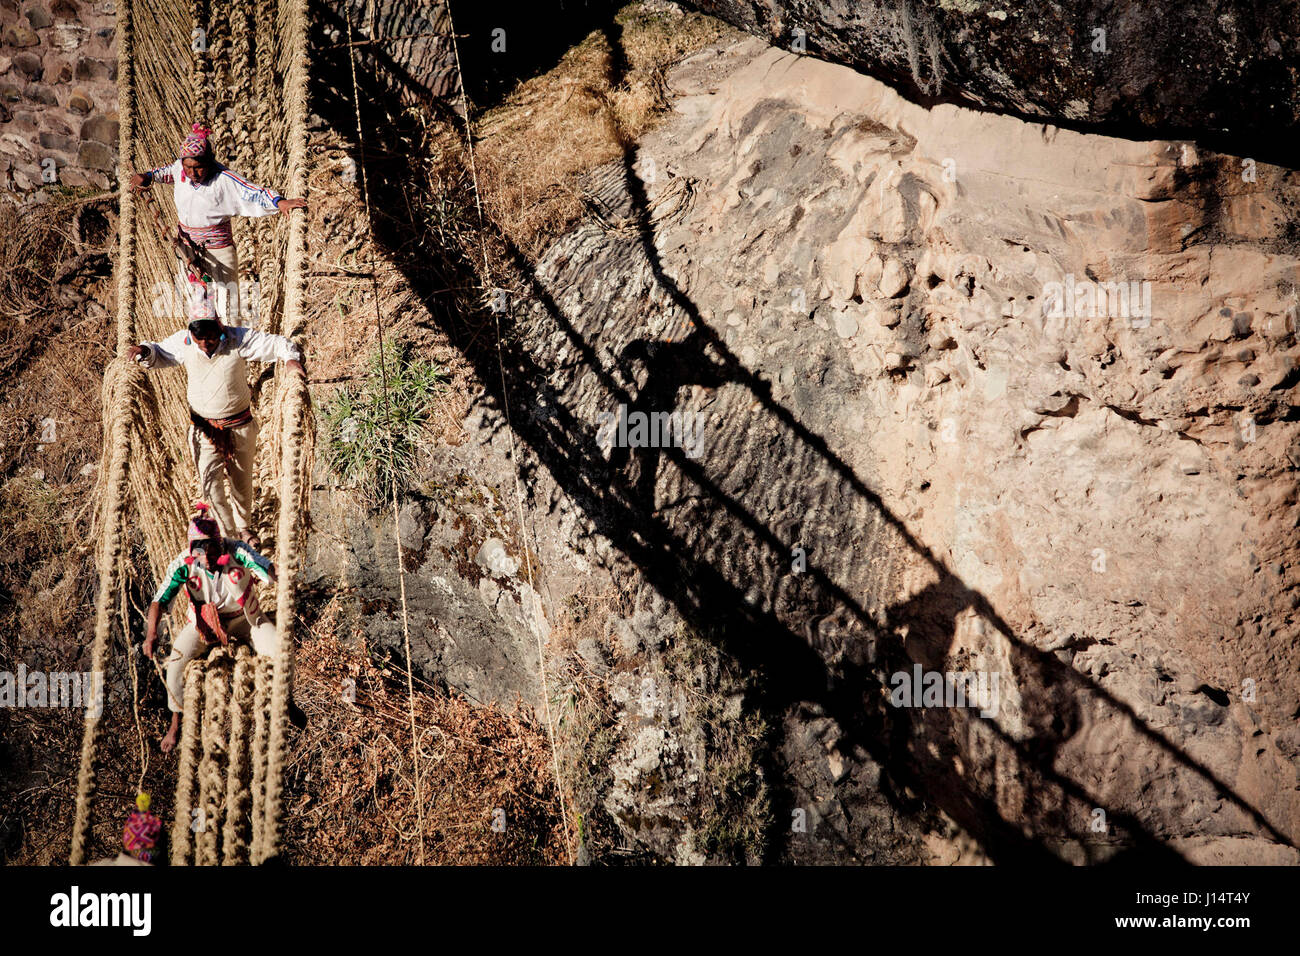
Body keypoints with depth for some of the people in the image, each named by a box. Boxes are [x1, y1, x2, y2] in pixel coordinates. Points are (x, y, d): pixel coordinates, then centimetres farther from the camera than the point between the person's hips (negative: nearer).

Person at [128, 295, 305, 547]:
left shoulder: (238, 339, -15)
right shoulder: (183, 343, -8)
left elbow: (277, 344, -11)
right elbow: (160, 354, 10)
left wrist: (291, 358, -30)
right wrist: (145, 352, -12)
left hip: (240, 426, 0)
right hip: (204, 429, 0)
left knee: (242, 482, 15)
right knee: (210, 485, -9)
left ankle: (244, 527, 40)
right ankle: (228, 535, 5)